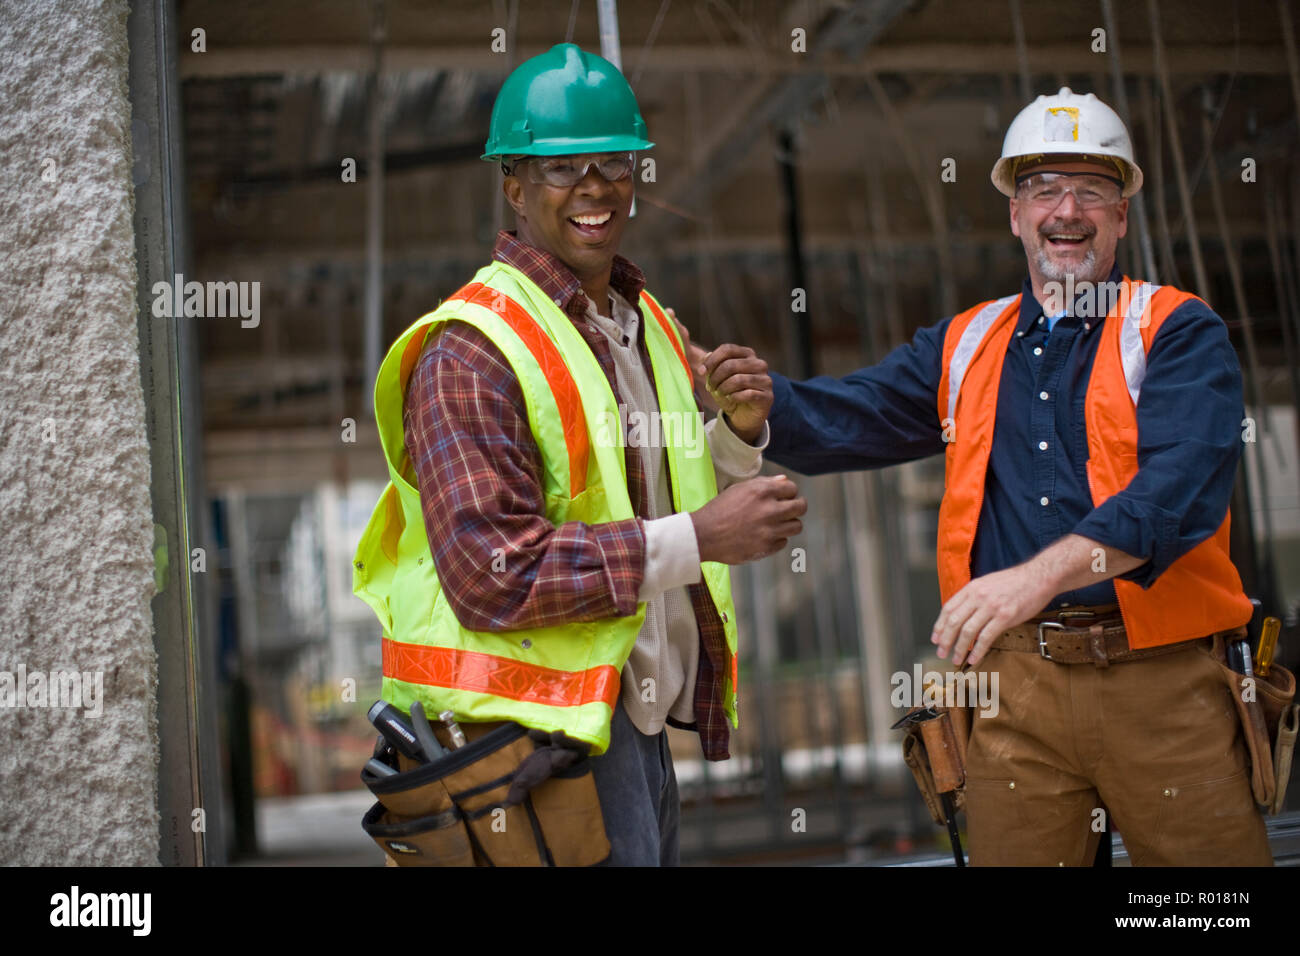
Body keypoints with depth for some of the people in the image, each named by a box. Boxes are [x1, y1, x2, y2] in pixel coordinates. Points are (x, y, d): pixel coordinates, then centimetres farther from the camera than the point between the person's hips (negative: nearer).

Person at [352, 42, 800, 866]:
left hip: (638, 726, 9)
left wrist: (738, 435, -1)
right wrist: (698, 539, -22)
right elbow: (491, 573, -24)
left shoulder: (651, 326, 14)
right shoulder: (472, 351, -14)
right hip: (546, 730, -8)